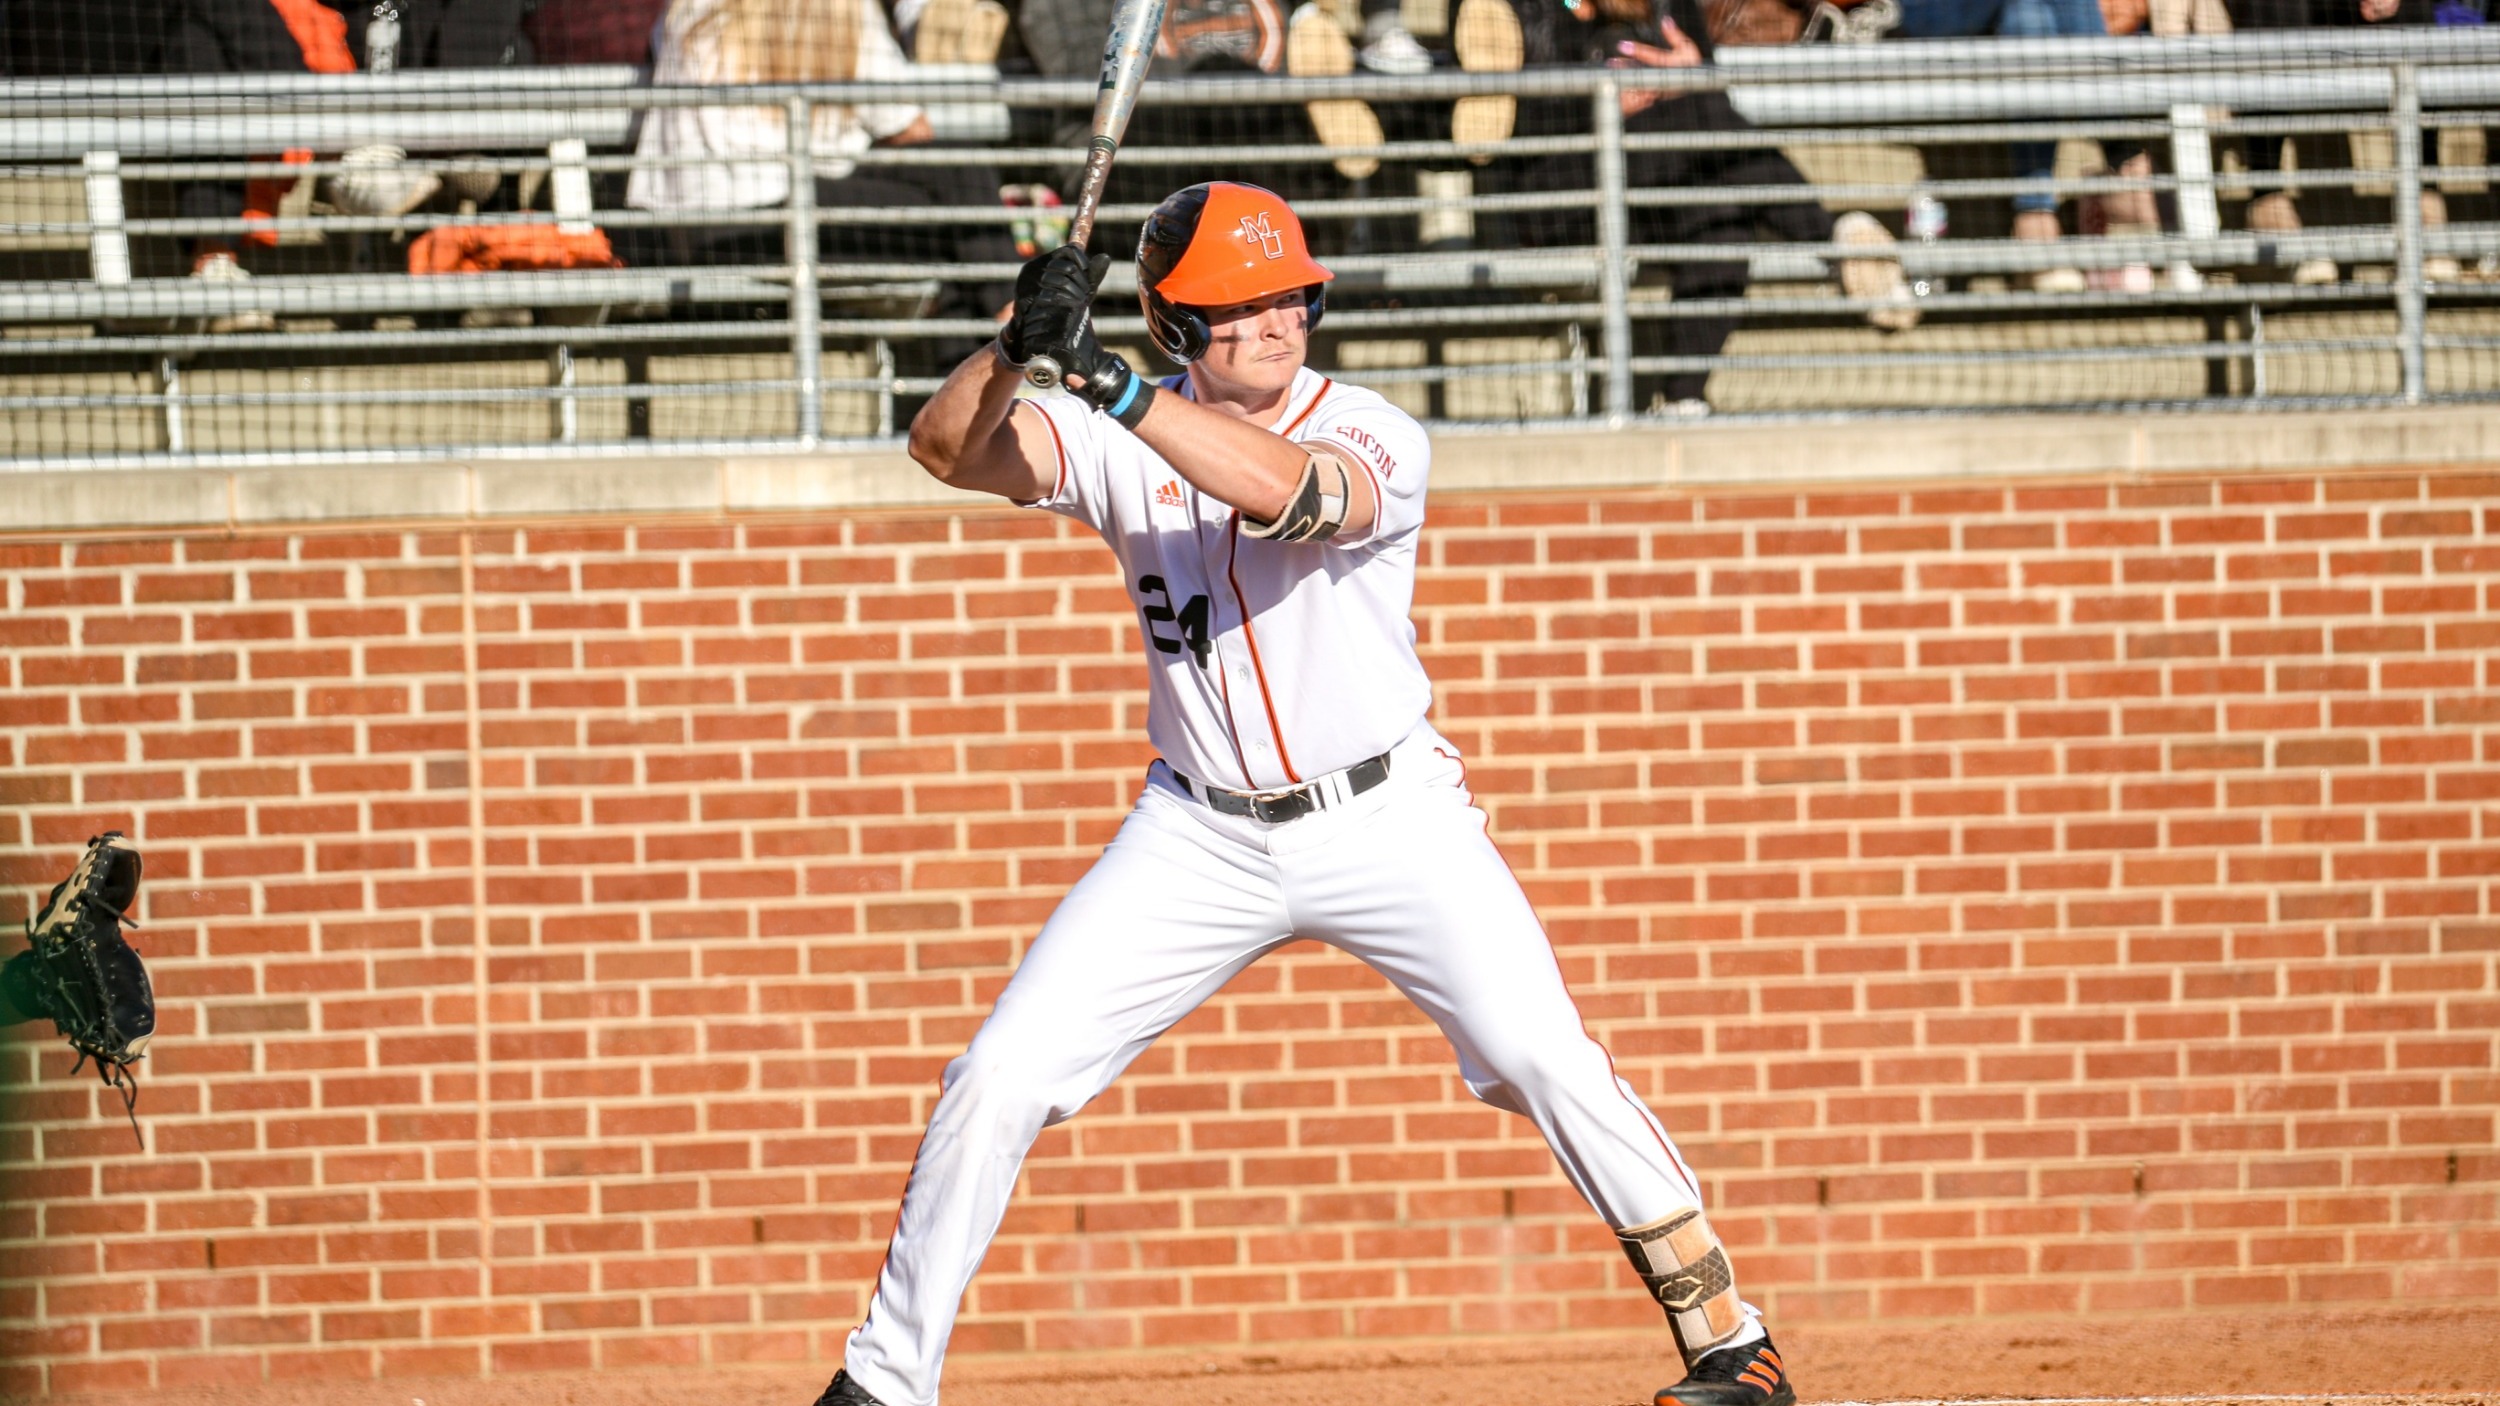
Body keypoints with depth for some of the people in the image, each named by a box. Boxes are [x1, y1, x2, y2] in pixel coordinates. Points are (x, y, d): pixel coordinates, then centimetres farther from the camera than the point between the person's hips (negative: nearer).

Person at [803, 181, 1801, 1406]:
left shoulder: (1375, 439, -13)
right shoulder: (1120, 442, -4)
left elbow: (1285, 490, -35)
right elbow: (950, 446, -16)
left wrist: (1109, 383, -41)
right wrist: (1020, 343, -35)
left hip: (1388, 821, -3)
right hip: (1201, 838, 3)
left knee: (1545, 1060, -16)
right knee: (999, 1077, -5)